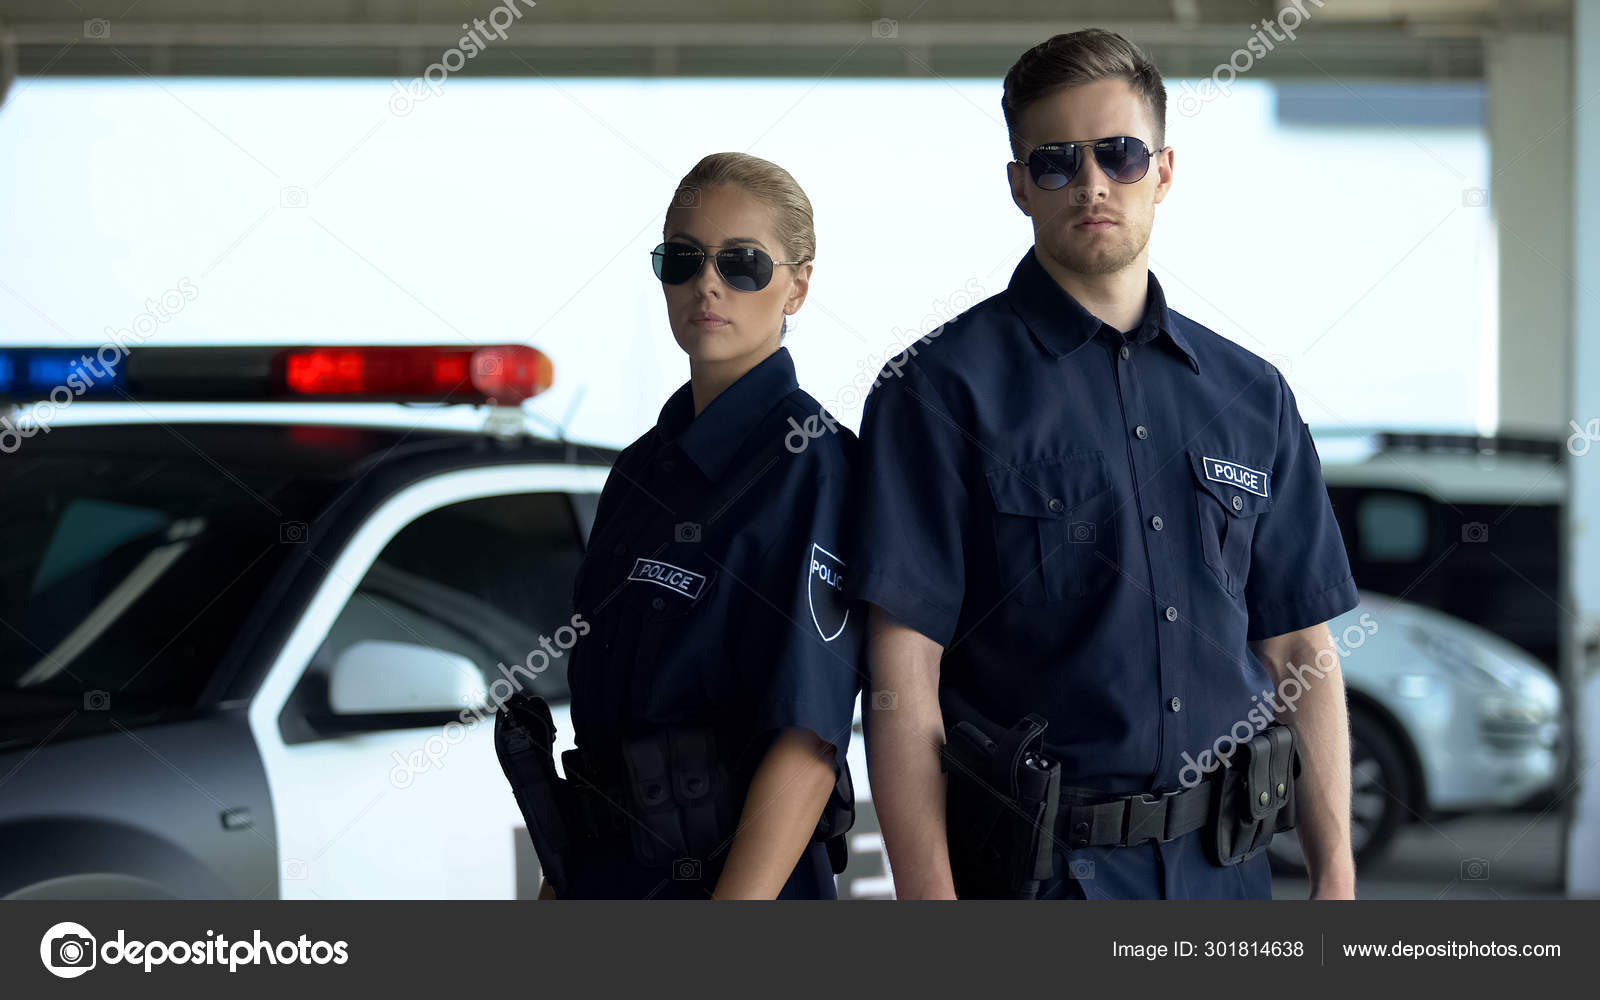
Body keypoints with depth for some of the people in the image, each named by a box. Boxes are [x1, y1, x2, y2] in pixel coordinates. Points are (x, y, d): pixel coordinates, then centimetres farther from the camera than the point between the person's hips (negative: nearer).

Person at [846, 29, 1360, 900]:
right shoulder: (944, 389, -4)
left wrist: (1336, 878, 4)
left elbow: (1301, 651, 12)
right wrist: (929, 898, -17)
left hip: (1223, 870, 4)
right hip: (1035, 871, -4)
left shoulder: (1252, 396, 11)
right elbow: (903, 672, -10)